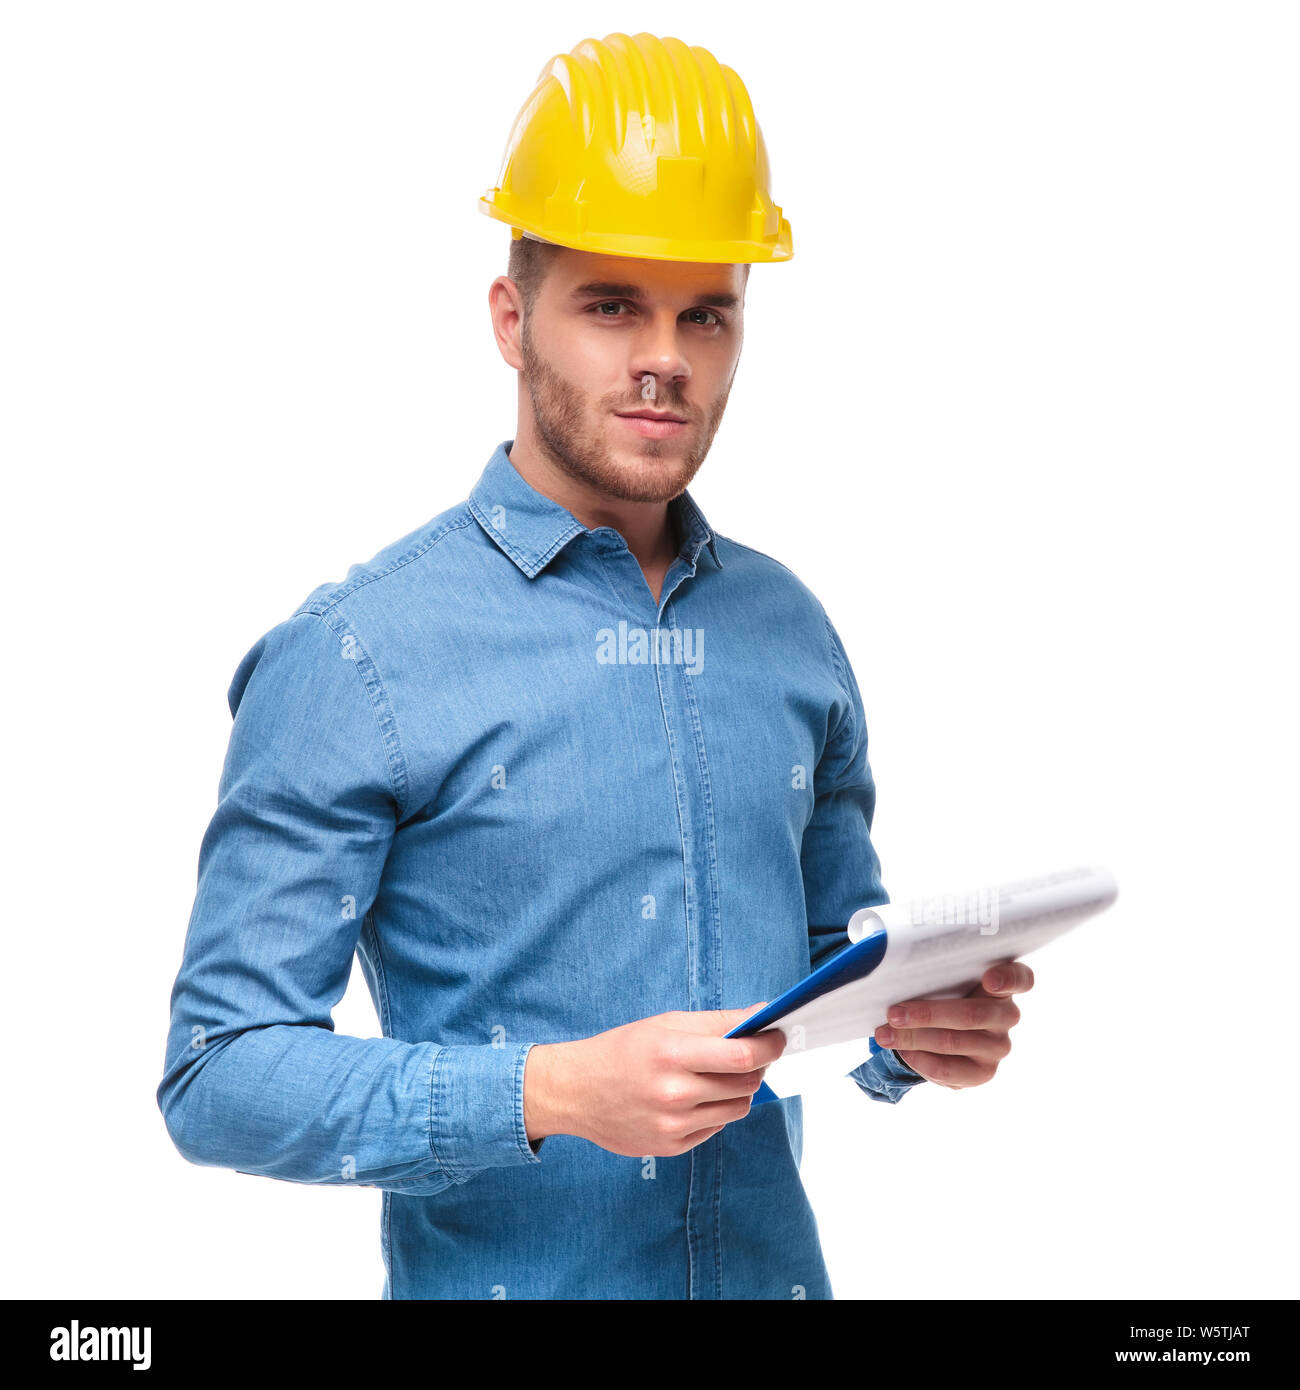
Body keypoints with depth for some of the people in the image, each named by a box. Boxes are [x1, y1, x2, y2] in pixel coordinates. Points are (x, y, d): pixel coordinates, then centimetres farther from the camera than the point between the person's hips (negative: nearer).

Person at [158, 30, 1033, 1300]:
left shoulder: (792, 634, 2)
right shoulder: (353, 656, -14)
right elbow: (219, 1074, -15)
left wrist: (912, 1031, -8)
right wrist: (554, 1093, -26)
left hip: (776, 1264, 5)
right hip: (497, 1273, -4)